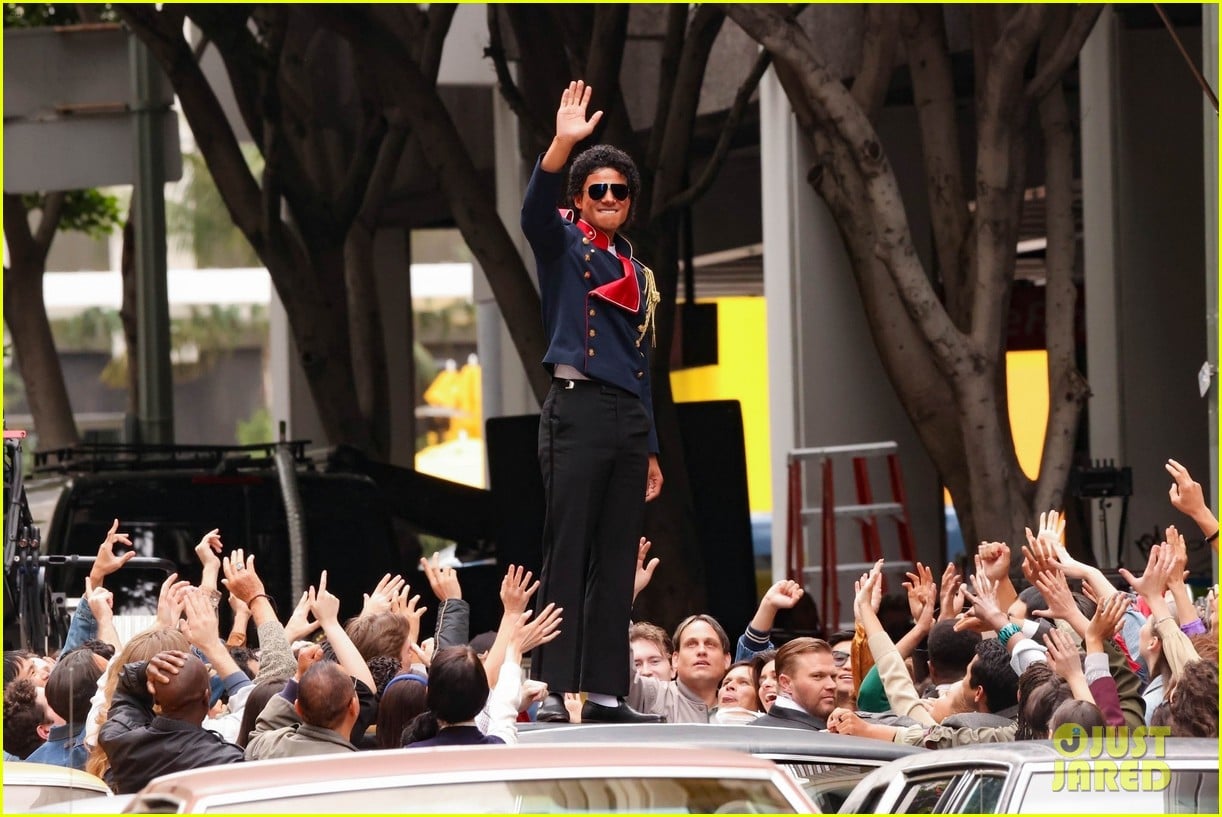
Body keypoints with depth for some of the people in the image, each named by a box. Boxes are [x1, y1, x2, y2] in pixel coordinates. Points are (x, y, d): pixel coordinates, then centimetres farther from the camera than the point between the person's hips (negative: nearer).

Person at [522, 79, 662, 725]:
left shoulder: (637, 271, 21)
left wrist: (650, 448, 19)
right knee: (567, 555, -10)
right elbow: (534, 210, -21)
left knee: (617, 563, 5)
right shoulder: (563, 243, 3)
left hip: (628, 418, 7)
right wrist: (562, 145, -35)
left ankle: (606, 692, 6)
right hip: (577, 408, -7)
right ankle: (553, 691, -13)